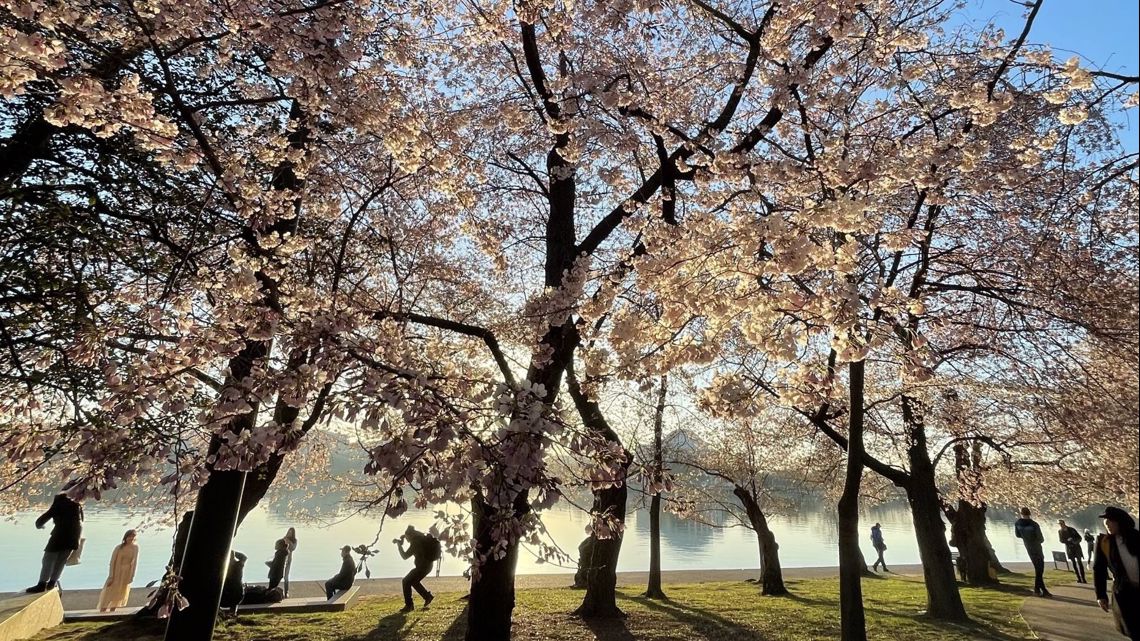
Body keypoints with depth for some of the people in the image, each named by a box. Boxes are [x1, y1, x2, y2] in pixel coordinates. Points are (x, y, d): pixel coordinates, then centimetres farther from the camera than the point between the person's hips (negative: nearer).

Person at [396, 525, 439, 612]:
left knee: (406, 581, -1)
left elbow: (405, 556, -17)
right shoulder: (422, 538, 8)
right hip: (427, 565, 9)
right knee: (414, 581, 24)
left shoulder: (415, 543, -19)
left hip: (422, 567, -9)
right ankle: (428, 596, 26)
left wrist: (399, 545, -7)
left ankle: (409, 605, 0)